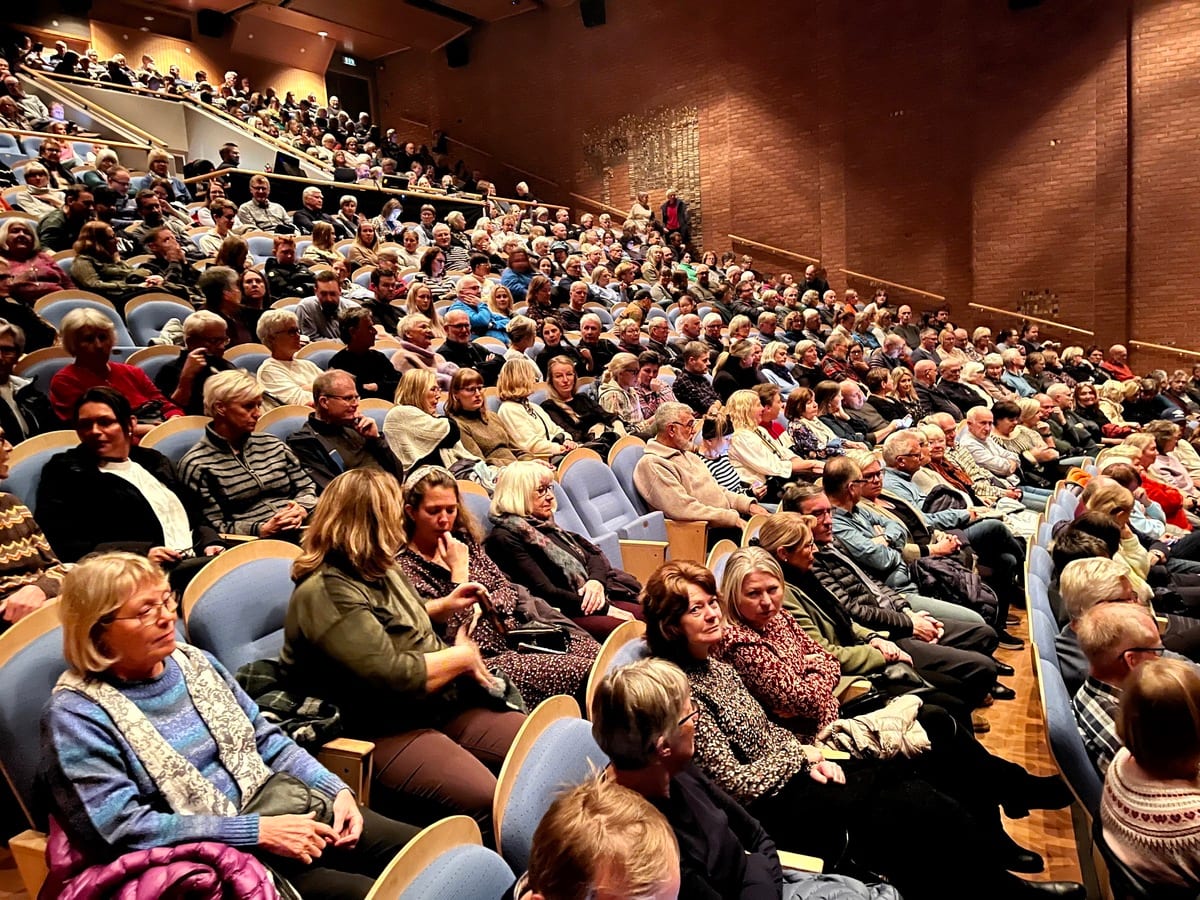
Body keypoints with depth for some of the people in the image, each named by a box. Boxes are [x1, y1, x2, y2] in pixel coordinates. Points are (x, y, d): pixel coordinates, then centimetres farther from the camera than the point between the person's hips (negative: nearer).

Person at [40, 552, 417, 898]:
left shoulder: (192, 661, 7)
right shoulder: (78, 715, -11)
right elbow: (123, 829, -18)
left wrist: (335, 788, -4)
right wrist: (257, 831, -22)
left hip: (275, 809, 6)